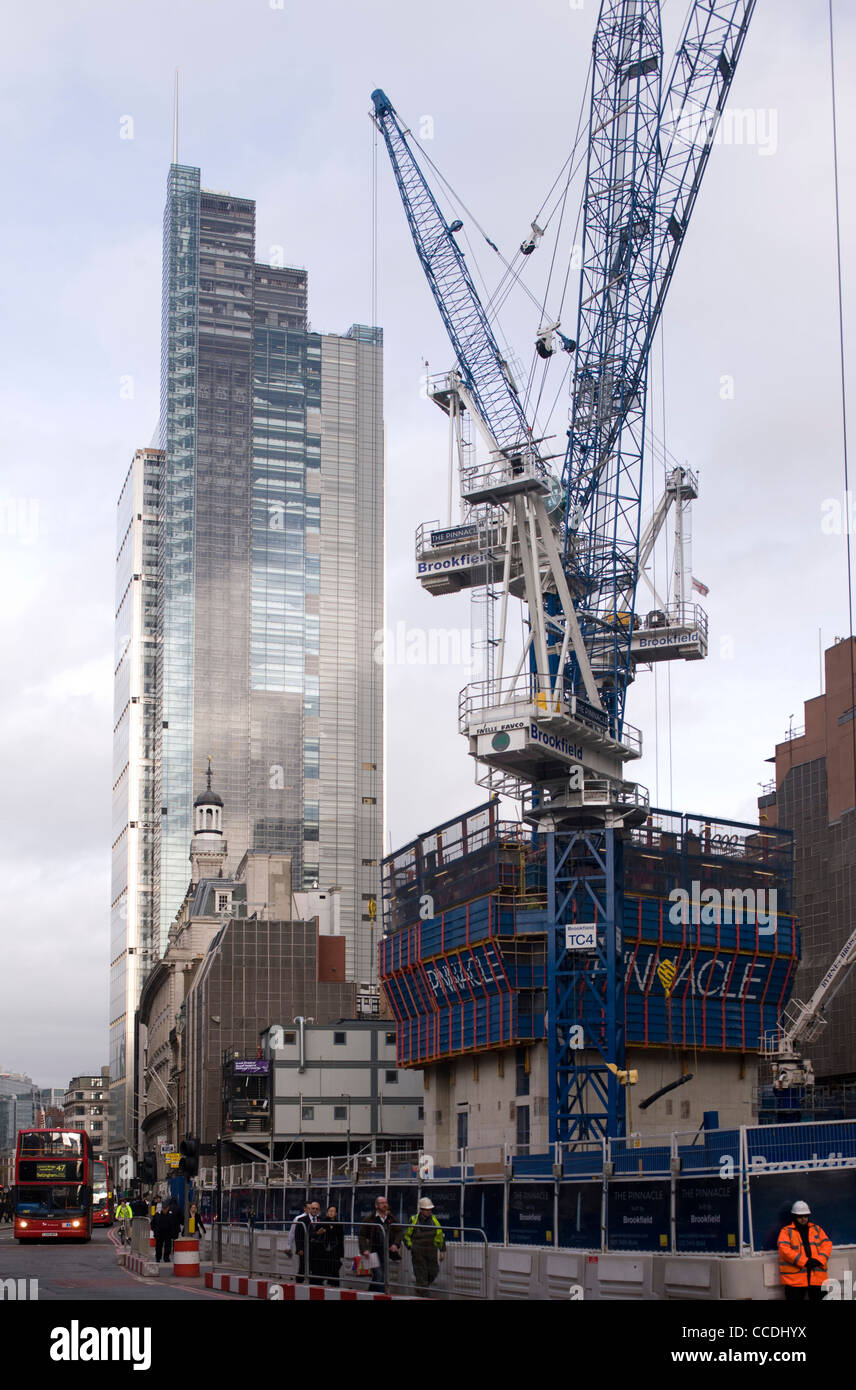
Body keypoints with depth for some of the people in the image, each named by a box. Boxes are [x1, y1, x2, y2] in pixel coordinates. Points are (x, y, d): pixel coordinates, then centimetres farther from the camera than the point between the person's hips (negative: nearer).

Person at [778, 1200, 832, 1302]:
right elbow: (784, 1249, -11)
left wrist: (819, 1260, -11)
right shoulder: (786, 1231, 4)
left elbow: (827, 1244, 8)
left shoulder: (817, 1229, 17)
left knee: (819, 1299, 5)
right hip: (794, 1277, -4)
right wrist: (804, 1261, -17)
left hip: (817, 1275, 4)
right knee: (795, 1299, -4)